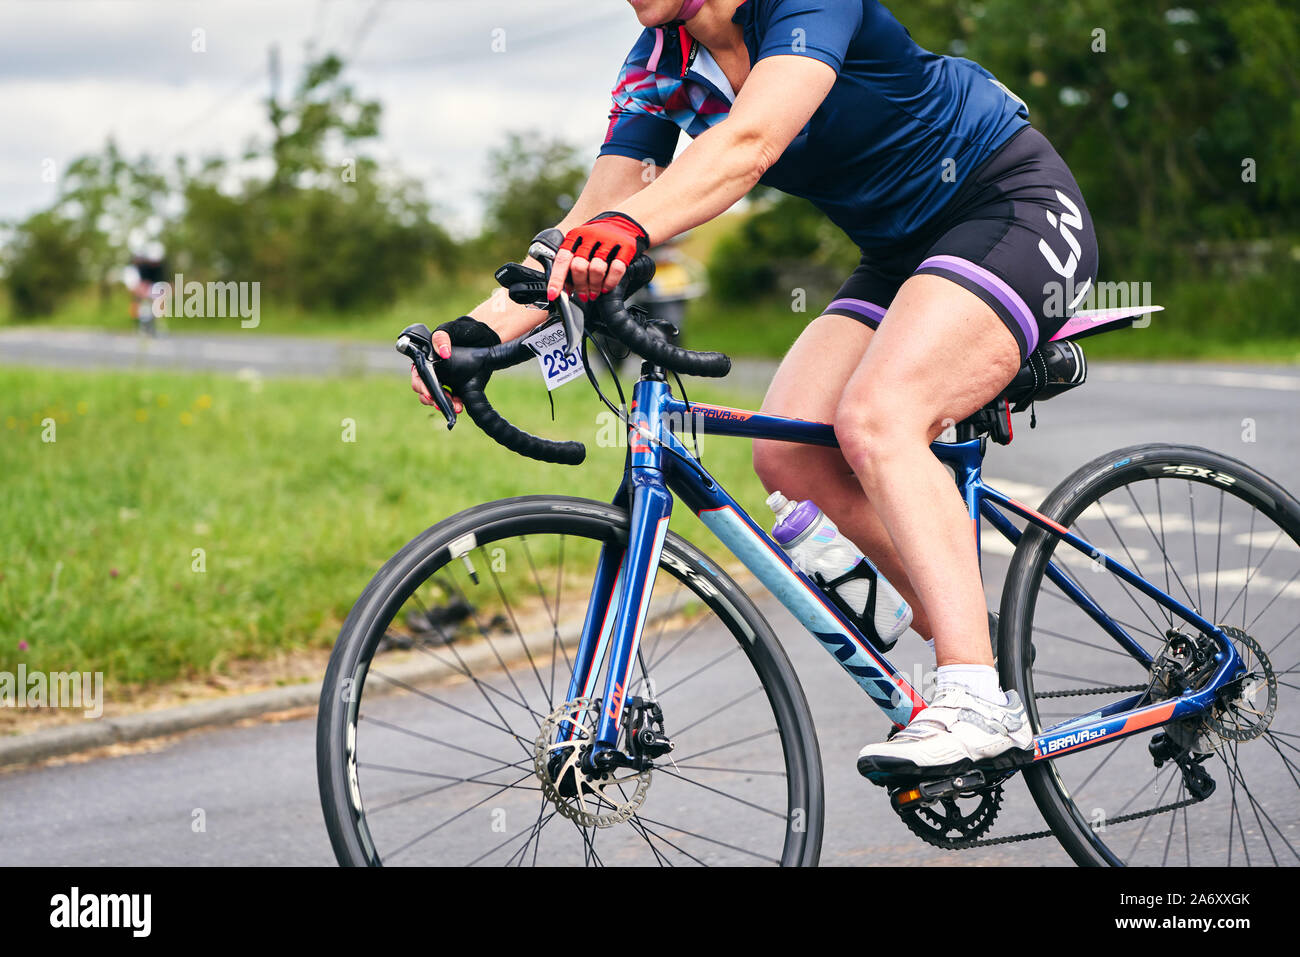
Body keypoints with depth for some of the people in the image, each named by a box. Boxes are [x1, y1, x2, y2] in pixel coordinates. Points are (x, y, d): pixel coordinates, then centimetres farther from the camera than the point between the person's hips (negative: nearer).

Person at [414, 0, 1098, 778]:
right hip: (900, 253, 8)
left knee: (875, 417, -29)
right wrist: (482, 328, -22)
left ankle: (978, 703, -30)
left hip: (1019, 208, -8)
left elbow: (751, 139, -41)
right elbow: (588, 229, -7)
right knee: (789, 455, -12)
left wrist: (630, 227, -57)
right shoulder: (659, 64, -2)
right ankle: (961, 634, 0)